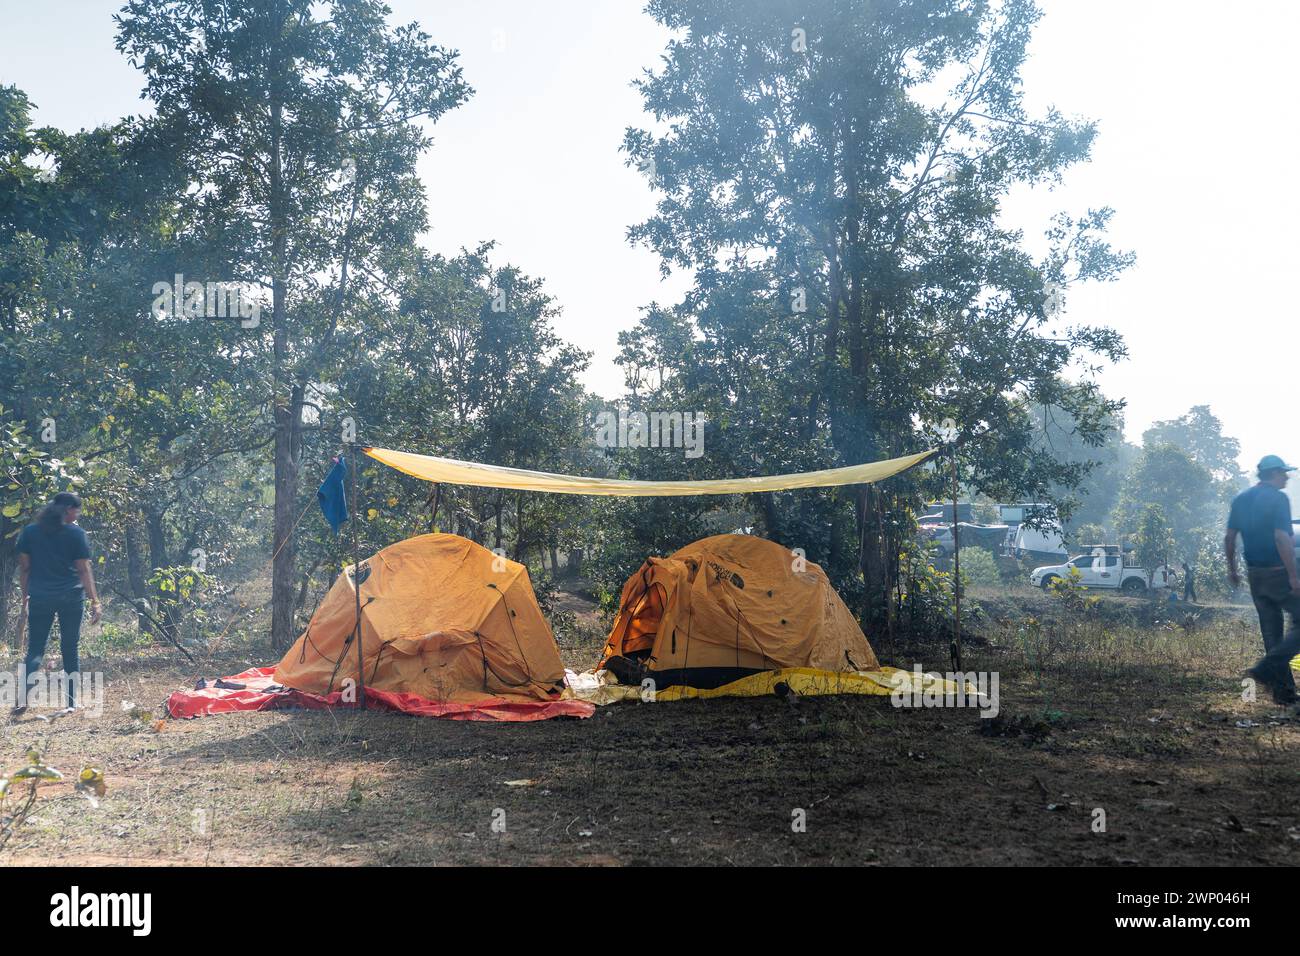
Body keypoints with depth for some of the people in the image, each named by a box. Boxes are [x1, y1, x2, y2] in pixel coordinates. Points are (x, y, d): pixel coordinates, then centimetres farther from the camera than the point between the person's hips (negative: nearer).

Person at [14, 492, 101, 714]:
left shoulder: (30, 531, 5)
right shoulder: (75, 533, -4)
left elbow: (23, 566, 7)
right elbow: (84, 570, -5)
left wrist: (25, 594, 17)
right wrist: (95, 602, -4)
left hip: (39, 597, 2)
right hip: (71, 597, -2)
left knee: (35, 648, 5)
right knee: (70, 649, 8)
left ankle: (23, 699, -12)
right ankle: (71, 702, 11)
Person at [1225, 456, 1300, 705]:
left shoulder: (1241, 500, 10)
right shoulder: (1278, 499, -13)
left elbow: (1229, 538, 11)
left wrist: (1232, 569, 20)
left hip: (1255, 576, 8)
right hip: (1278, 573, -8)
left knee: (1271, 631, 11)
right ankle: (1267, 668, -11)